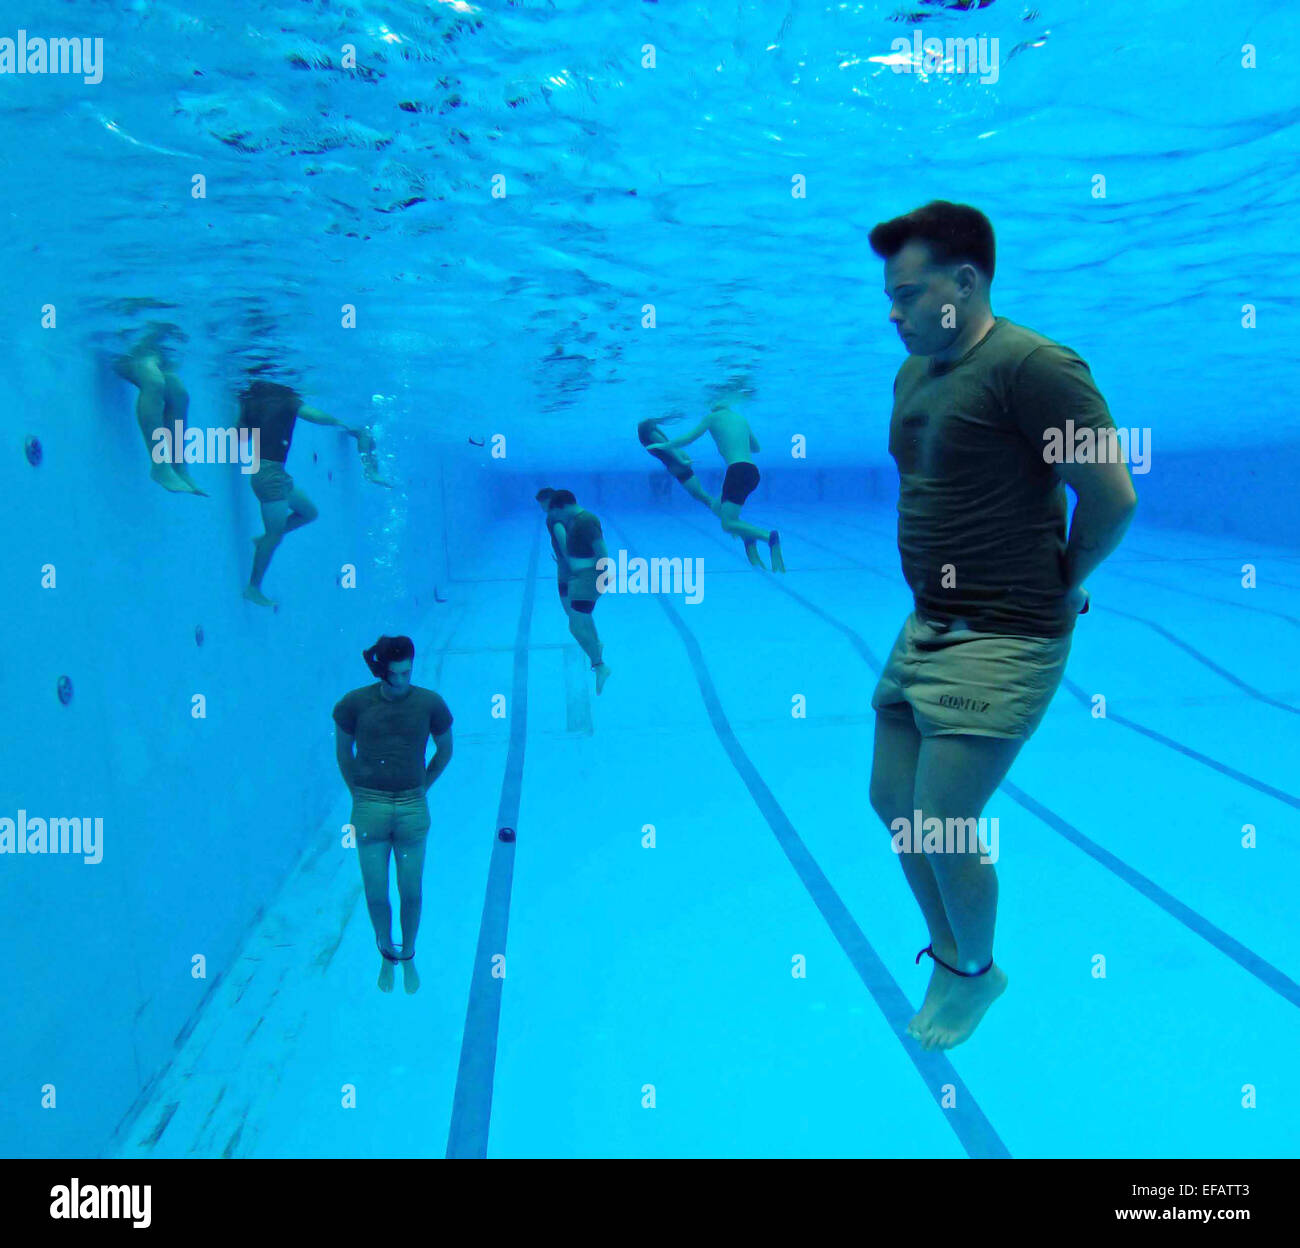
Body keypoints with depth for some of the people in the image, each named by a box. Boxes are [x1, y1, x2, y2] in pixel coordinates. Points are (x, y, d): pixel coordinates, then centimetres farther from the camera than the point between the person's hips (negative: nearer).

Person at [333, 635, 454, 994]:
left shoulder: (430, 704, -7)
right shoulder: (355, 703, -8)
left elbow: (444, 750, 9)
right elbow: (343, 750, 8)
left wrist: (421, 788, 8)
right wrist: (358, 794, 6)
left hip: (412, 809, 0)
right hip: (370, 809, 0)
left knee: (410, 893, 9)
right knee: (375, 894, 7)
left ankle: (408, 957, 32)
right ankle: (387, 955, 32)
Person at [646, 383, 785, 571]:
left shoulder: (713, 416, 6)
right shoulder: (741, 419, 23)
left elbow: (688, 438, 5)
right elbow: (756, 448, 33)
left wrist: (664, 445, 19)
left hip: (738, 470, -7)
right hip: (753, 471, 7)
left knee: (728, 524, -9)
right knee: (720, 507, 23)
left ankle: (769, 536, -27)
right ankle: (749, 539, 5)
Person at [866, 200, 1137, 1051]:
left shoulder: (1032, 367, -16)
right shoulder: (914, 374, 11)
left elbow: (1114, 498, -17)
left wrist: (1059, 587, -3)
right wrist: (939, 594, 13)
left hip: (1002, 643, -9)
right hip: (926, 628, 9)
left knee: (943, 822, -4)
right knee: (891, 801, 13)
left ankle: (973, 972, 25)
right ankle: (951, 957, 35)